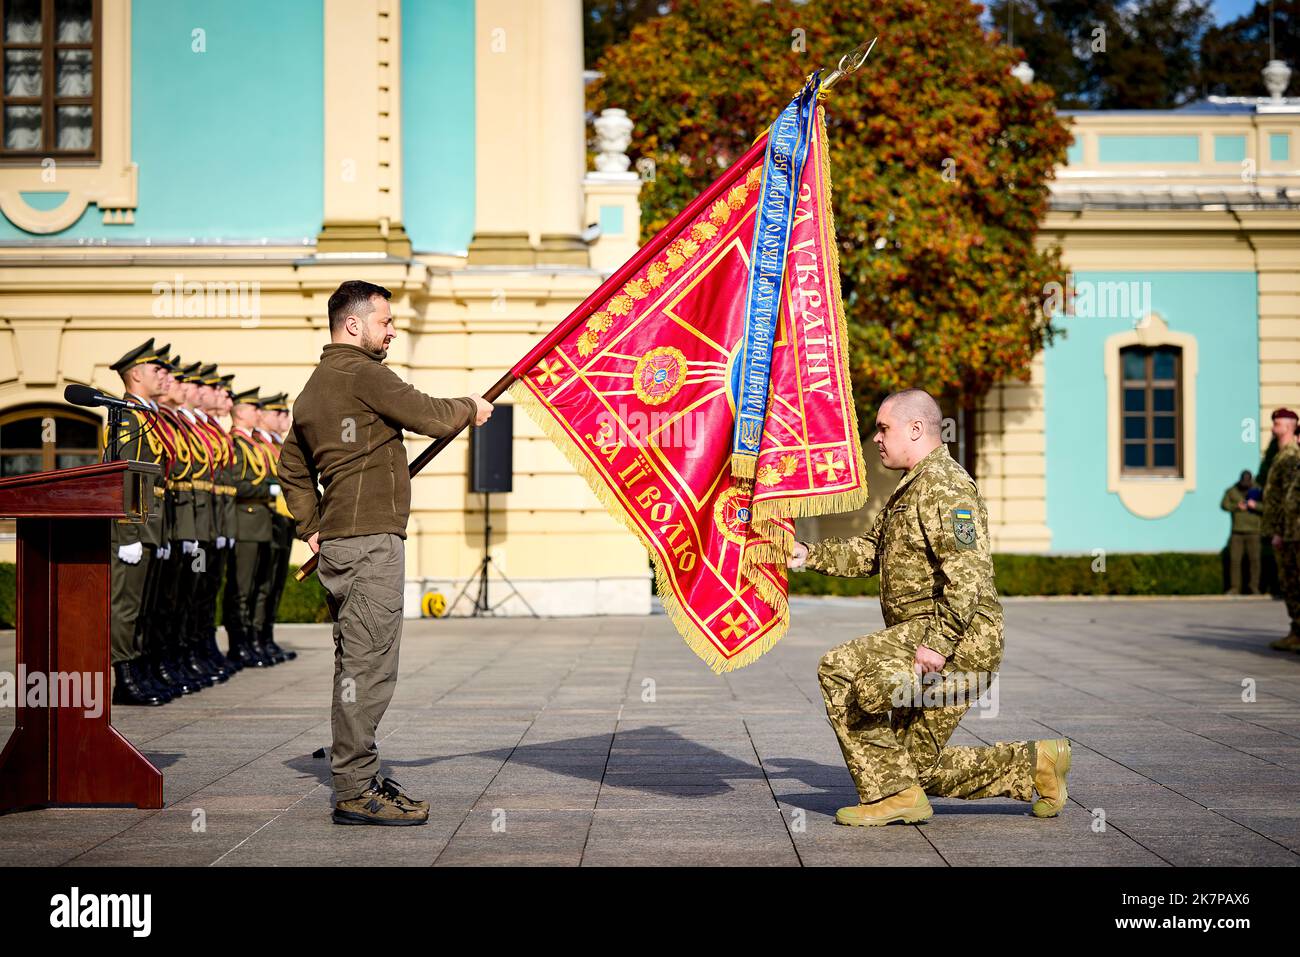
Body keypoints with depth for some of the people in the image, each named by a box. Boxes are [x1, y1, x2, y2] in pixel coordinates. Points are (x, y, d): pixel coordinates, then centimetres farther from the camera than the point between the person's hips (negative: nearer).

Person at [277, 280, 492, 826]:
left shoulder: (314, 387, 20)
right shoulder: (363, 374, -10)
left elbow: (292, 467, 27)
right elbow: (431, 417, -12)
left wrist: (312, 527, 23)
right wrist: (471, 408, 7)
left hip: (336, 541, 10)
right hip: (371, 539, -10)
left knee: (355, 664, 13)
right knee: (368, 664, -8)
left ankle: (356, 779, 19)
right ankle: (356, 792, -7)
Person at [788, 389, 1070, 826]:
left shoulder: (943, 485, -13)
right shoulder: (912, 487, 21)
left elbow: (967, 572, -24)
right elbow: (871, 551, 28)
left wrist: (938, 642, -31)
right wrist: (810, 555, 17)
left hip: (956, 641, -11)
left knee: (841, 669, -21)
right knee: (921, 764, 11)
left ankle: (892, 794, -15)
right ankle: (1035, 764, 18)